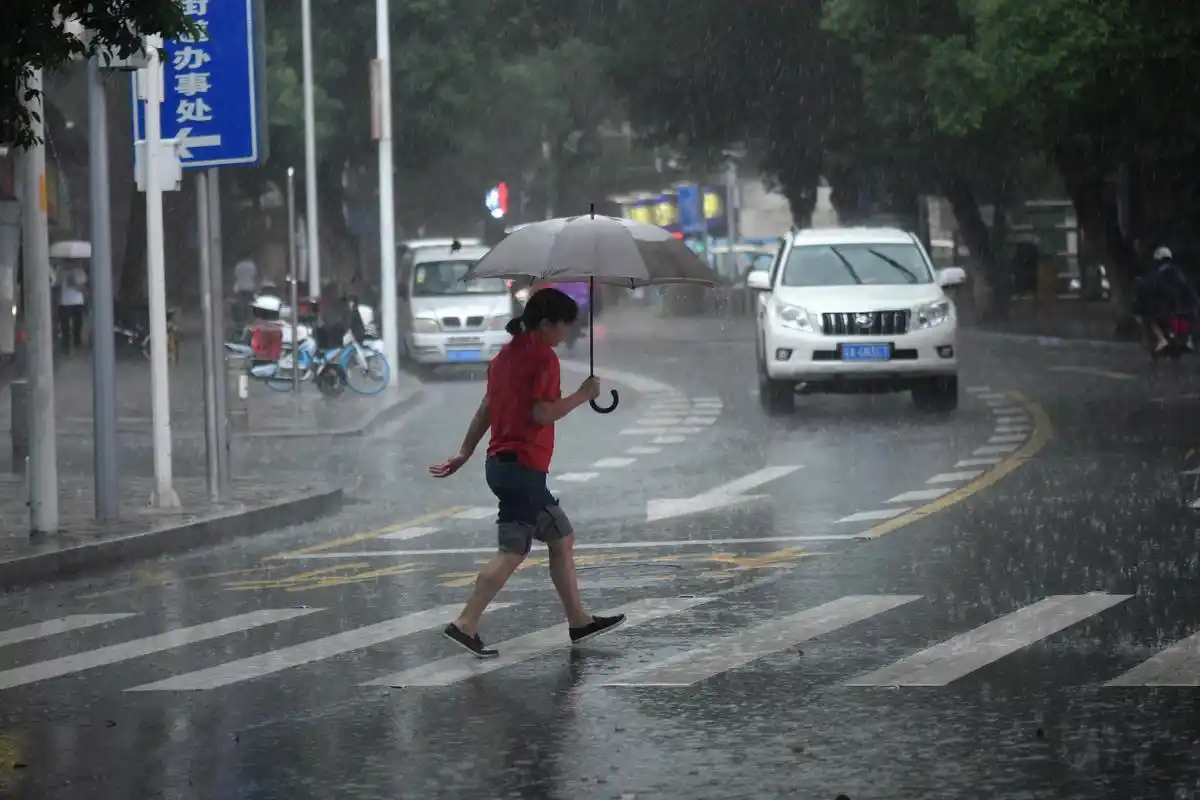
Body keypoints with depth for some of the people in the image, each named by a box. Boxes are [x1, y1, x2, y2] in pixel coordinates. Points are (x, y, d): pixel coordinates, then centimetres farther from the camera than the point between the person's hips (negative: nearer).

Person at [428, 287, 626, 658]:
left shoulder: (507, 355, 14)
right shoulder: (543, 357, -13)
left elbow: (486, 408, 17)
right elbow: (543, 413, -21)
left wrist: (464, 453, 18)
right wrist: (583, 394, -10)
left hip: (501, 462, 10)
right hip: (524, 467, -10)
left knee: (562, 538, 17)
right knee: (513, 551, -9)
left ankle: (579, 621, 21)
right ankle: (465, 625, -13)